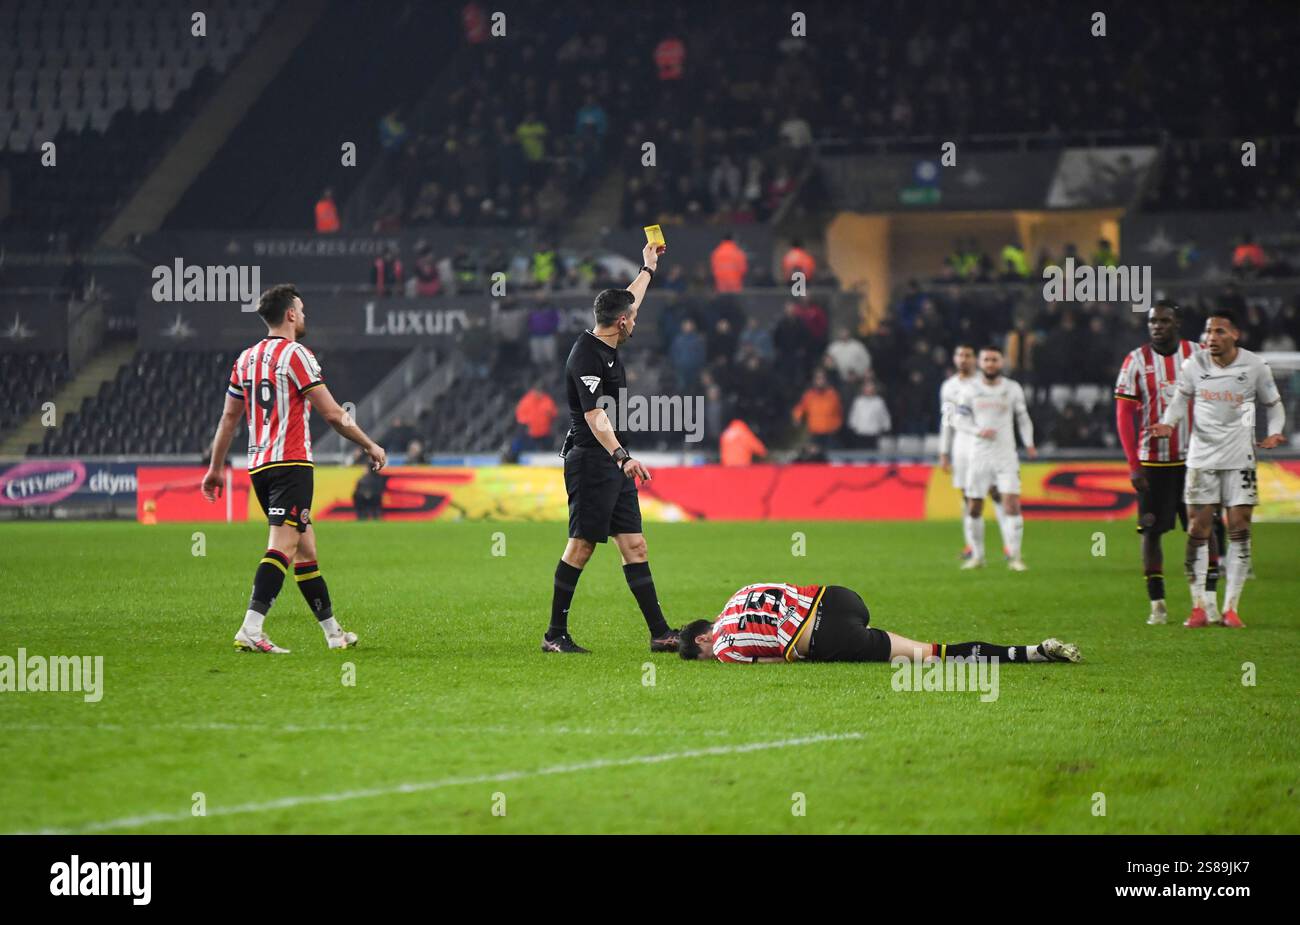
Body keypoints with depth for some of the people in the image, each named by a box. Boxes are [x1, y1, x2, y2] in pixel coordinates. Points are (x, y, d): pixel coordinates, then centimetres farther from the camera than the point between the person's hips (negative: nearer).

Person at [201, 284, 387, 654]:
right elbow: (333, 414, -9)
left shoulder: (246, 358, 14)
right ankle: (251, 630, -28)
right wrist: (371, 446, 2)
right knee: (283, 545, -15)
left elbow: (228, 418, 17)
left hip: (258, 465, 8)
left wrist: (215, 469, 24)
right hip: (291, 462, -8)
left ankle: (333, 632, 22)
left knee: (305, 547, 15)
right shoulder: (296, 354, -7)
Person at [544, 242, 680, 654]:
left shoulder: (607, 344, 10)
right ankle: (555, 634, 0)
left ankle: (660, 633, 2)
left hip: (614, 465, 10)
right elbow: (595, 416, -28)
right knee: (581, 546, -6)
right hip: (590, 462, -10)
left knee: (634, 547, 5)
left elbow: (629, 299, 32)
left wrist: (648, 267, 44)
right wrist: (622, 457, -40)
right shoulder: (587, 357, -18)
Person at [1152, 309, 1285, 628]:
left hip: (1240, 458, -1)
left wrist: (1273, 433, -9)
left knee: (1239, 529, -4)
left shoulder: (1255, 367, -4)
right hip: (1201, 456, 1)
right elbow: (1181, 397, 13)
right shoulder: (1193, 365, -3)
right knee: (1198, 530, -2)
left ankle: (1231, 607, 3)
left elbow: (1273, 404, 9)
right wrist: (1168, 423, -5)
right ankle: (1198, 607, 4)